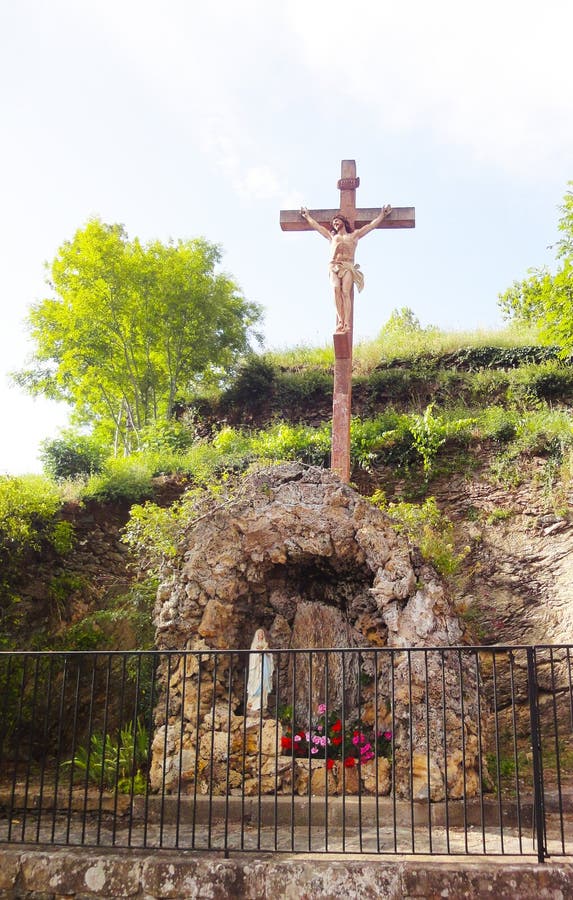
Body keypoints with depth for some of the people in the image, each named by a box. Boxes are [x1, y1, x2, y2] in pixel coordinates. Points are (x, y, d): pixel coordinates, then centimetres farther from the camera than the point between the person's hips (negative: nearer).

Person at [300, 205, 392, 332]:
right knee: (336, 290, -23)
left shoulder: (354, 235, 27)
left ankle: (347, 323, -32)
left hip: (348, 267, -2)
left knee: (345, 292, -22)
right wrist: (307, 216, 49)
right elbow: (316, 225, 41)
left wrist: (382, 214, 33)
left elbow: (371, 225, 30)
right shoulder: (331, 236, 32)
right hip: (334, 266, 2)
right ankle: (340, 321, -31)